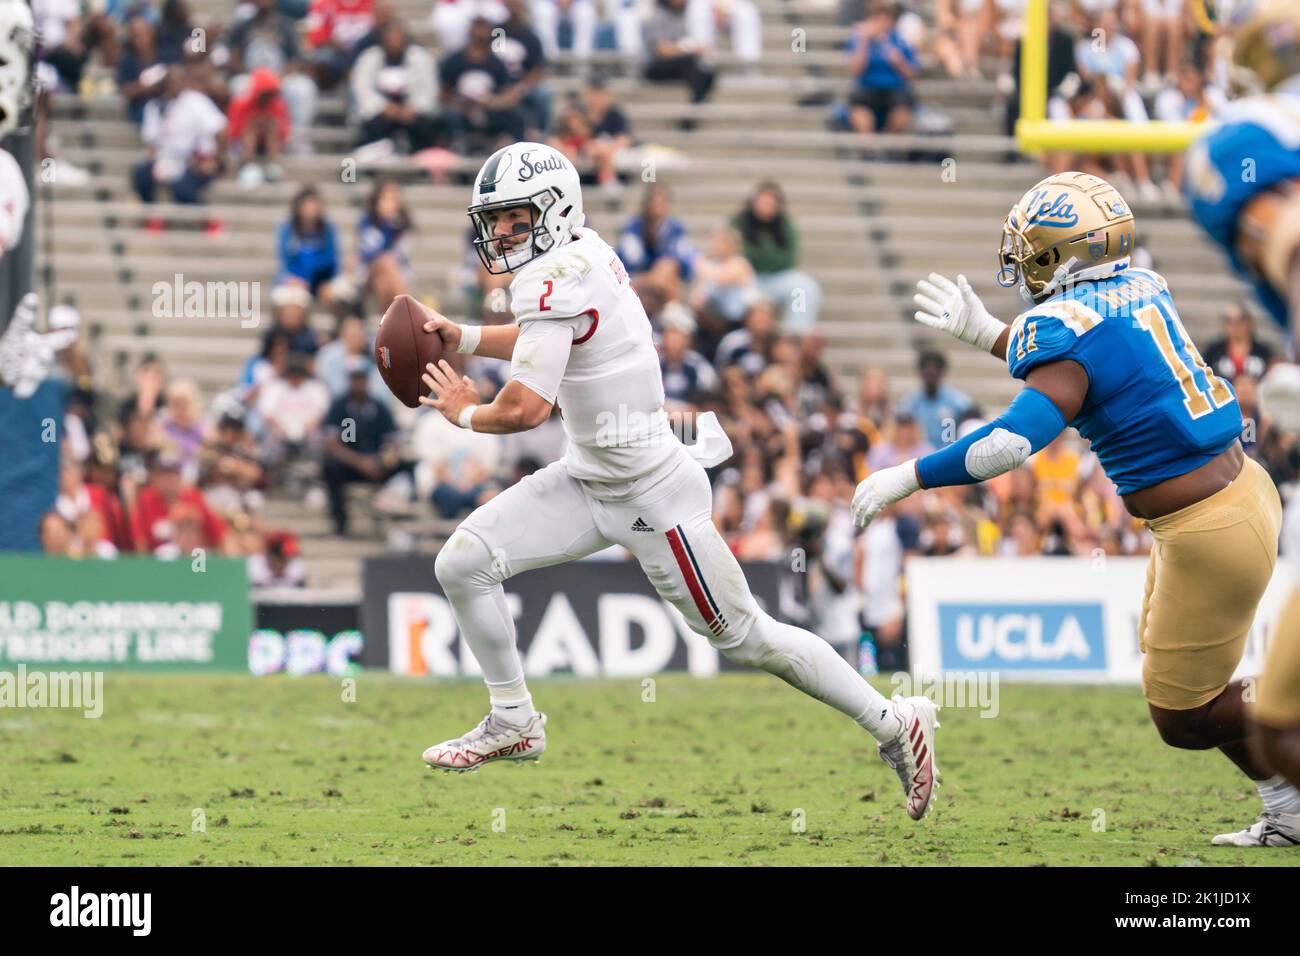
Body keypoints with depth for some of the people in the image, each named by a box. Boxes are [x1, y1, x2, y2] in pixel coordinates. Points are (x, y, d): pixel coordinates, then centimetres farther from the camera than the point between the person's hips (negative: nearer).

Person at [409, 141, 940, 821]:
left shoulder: (556, 280, -24)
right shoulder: (584, 254, 4)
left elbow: (525, 408, -31)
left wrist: (466, 413, -11)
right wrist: (466, 339, 15)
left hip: (651, 496, -9)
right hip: (589, 479, 9)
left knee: (745, 637, 2)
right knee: (462, 563, -1)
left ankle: (894, 724, 16)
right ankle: (512, 724, 16)